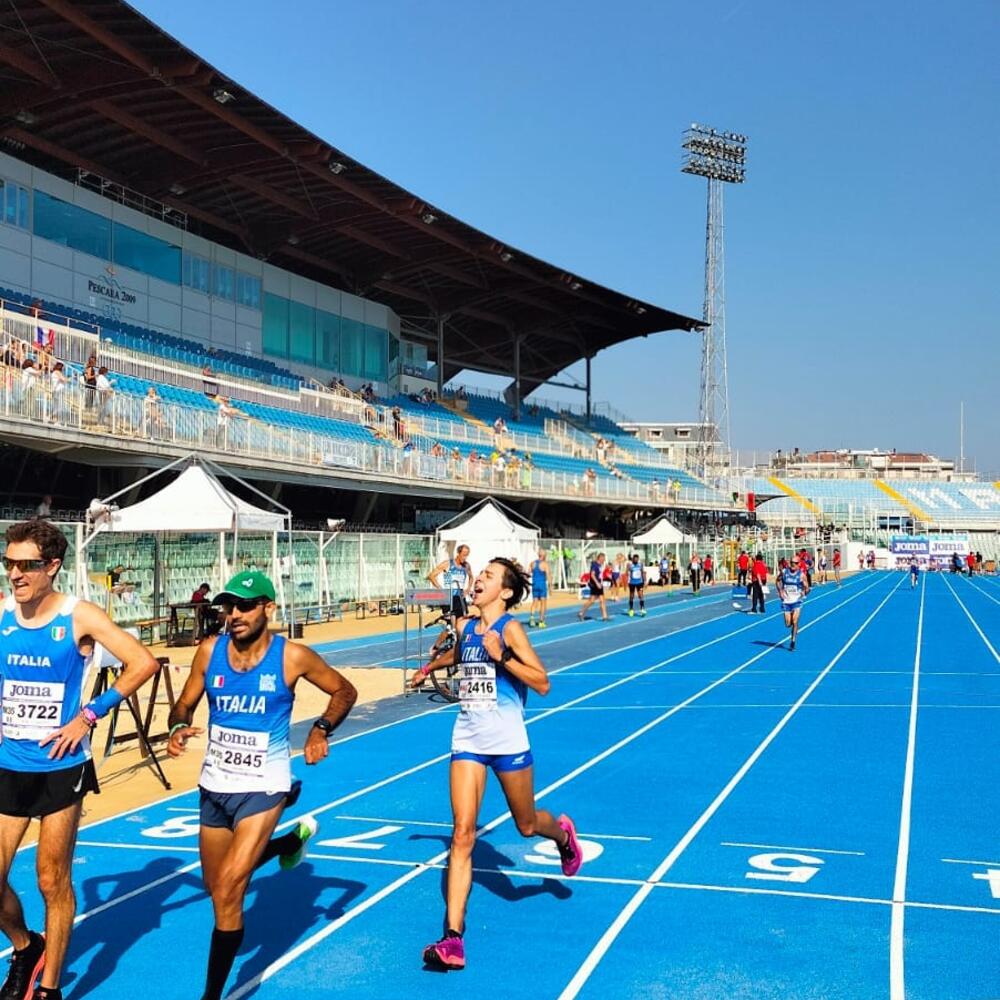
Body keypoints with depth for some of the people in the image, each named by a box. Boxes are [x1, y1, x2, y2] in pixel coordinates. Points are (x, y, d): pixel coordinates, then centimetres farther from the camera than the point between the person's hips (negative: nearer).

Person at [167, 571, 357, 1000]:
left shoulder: (292, 656, -14)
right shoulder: (209, 651, -6)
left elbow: (345, 691, 0)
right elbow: (185, 704, 7)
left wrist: (322, 728, -16)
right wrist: (179, 728, -15)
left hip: (262, 787, -5)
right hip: (214, 784, 5)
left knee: (227, 892, -14)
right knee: (216, 886, 19)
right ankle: (293, 839, 45)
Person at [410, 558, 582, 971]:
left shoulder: (509, 629, -11)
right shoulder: (464, 627, 6)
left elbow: (543, 684, -18)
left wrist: (501, 657, -25)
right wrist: (430, 666, 37)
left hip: (507, 742, -4)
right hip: (467, 741, 4)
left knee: (526, 824, 15)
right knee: (462, 835, -6)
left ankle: (562, 833, 52)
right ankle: (453, 938, -8)